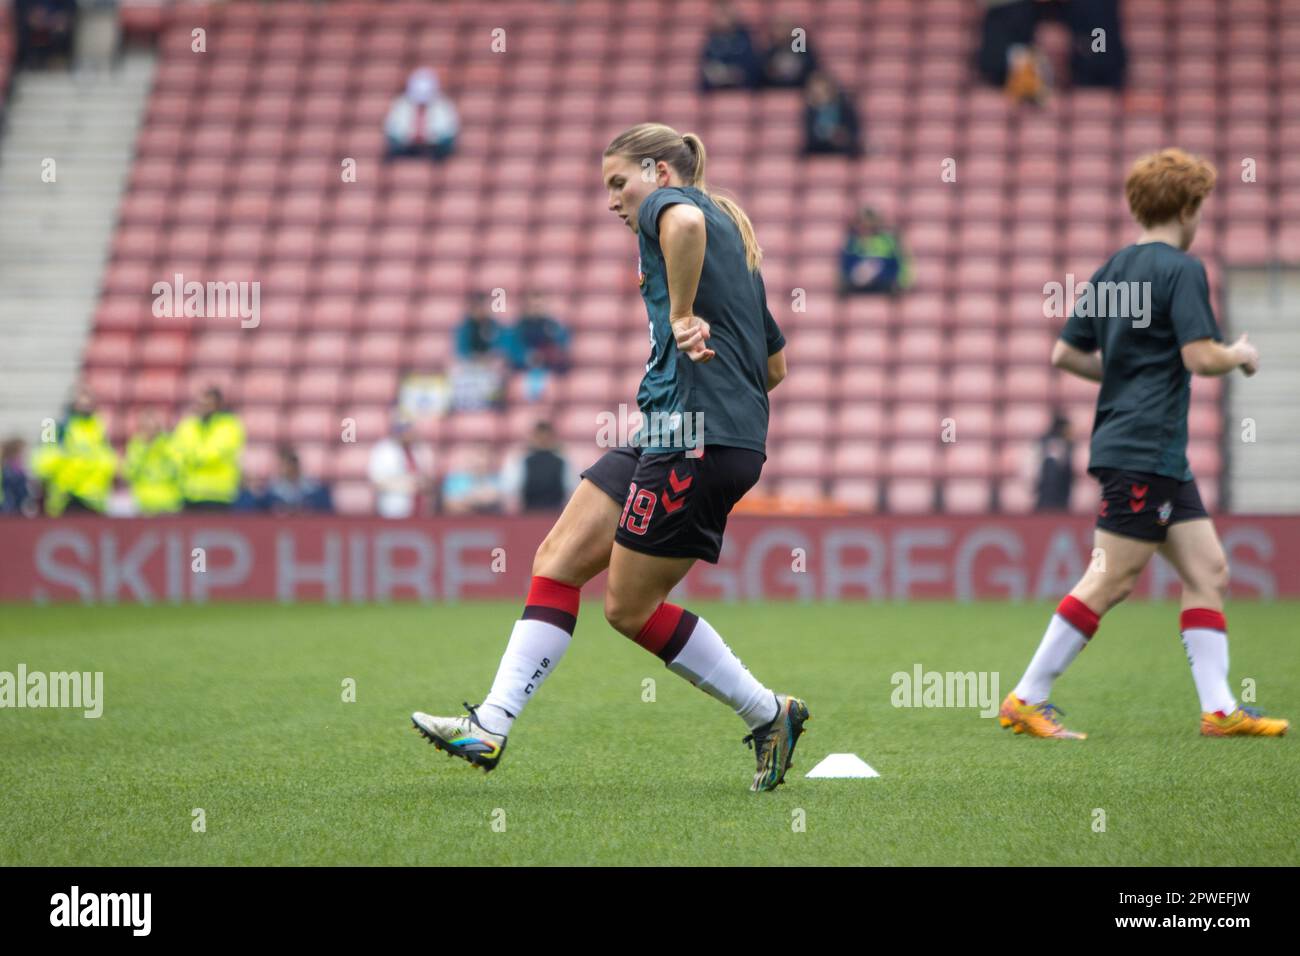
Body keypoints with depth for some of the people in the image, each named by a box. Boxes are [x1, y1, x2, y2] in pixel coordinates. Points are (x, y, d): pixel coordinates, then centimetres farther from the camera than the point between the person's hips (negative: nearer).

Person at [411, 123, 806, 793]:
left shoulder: (667, 204, -2)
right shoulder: (731, 237, 26)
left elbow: (685, 222, -31)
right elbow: (775, 364, 32)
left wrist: (681, 314, -22)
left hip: (696, 436, -10)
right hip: (672, 437, 10)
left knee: (630, 608, -2)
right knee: (558, 559, 3)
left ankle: (768, 714, 9)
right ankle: (490, 726, -3)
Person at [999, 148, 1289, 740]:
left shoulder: (1113, 269, 14)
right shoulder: (1181, 270, -11)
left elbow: (1064, 354, 17)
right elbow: (1201, 356, -20)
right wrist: (1241, 356, 0)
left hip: (1163, 457, 10)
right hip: (1142, 451, -10)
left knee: (1208, 570, 7)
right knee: (1111, 581, -8)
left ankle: (1219, 708, 3)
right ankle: (1026, 700, -5)